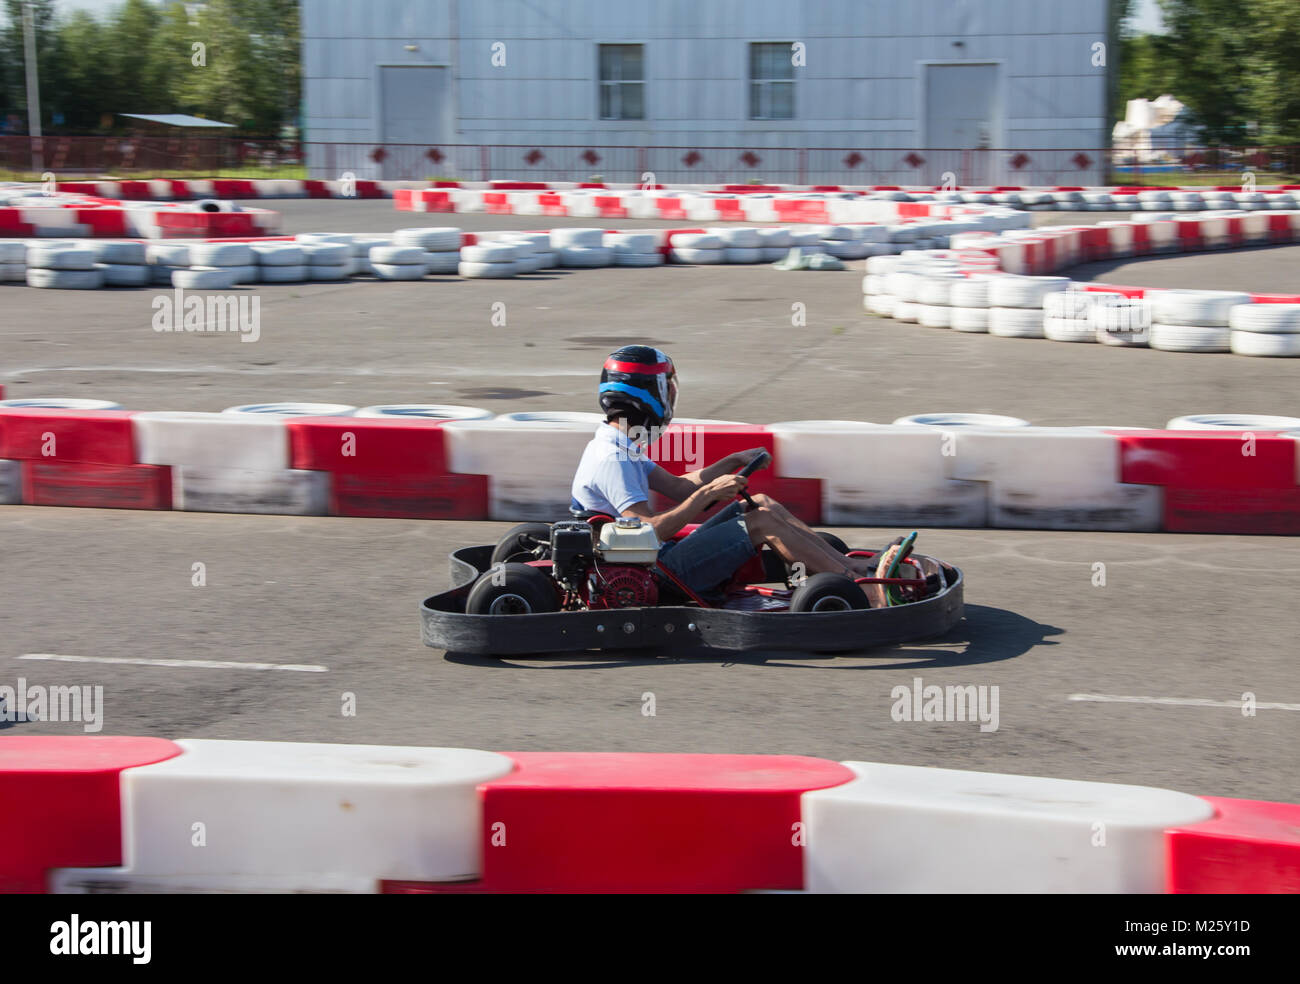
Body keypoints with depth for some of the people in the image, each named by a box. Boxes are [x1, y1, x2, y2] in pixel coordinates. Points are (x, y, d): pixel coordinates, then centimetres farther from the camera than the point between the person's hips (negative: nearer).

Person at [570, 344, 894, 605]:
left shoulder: (620, 447, 14)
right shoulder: (612, 459, -20)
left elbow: (679, 488, 20)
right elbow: (651, 531, -27)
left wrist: (735, 461, 12)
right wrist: (708, 493, -22)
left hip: (658, 558, 11)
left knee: (760, 503, 8)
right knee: (763, 521, -12)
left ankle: (848, 564, 7)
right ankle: (858, 585, -7)